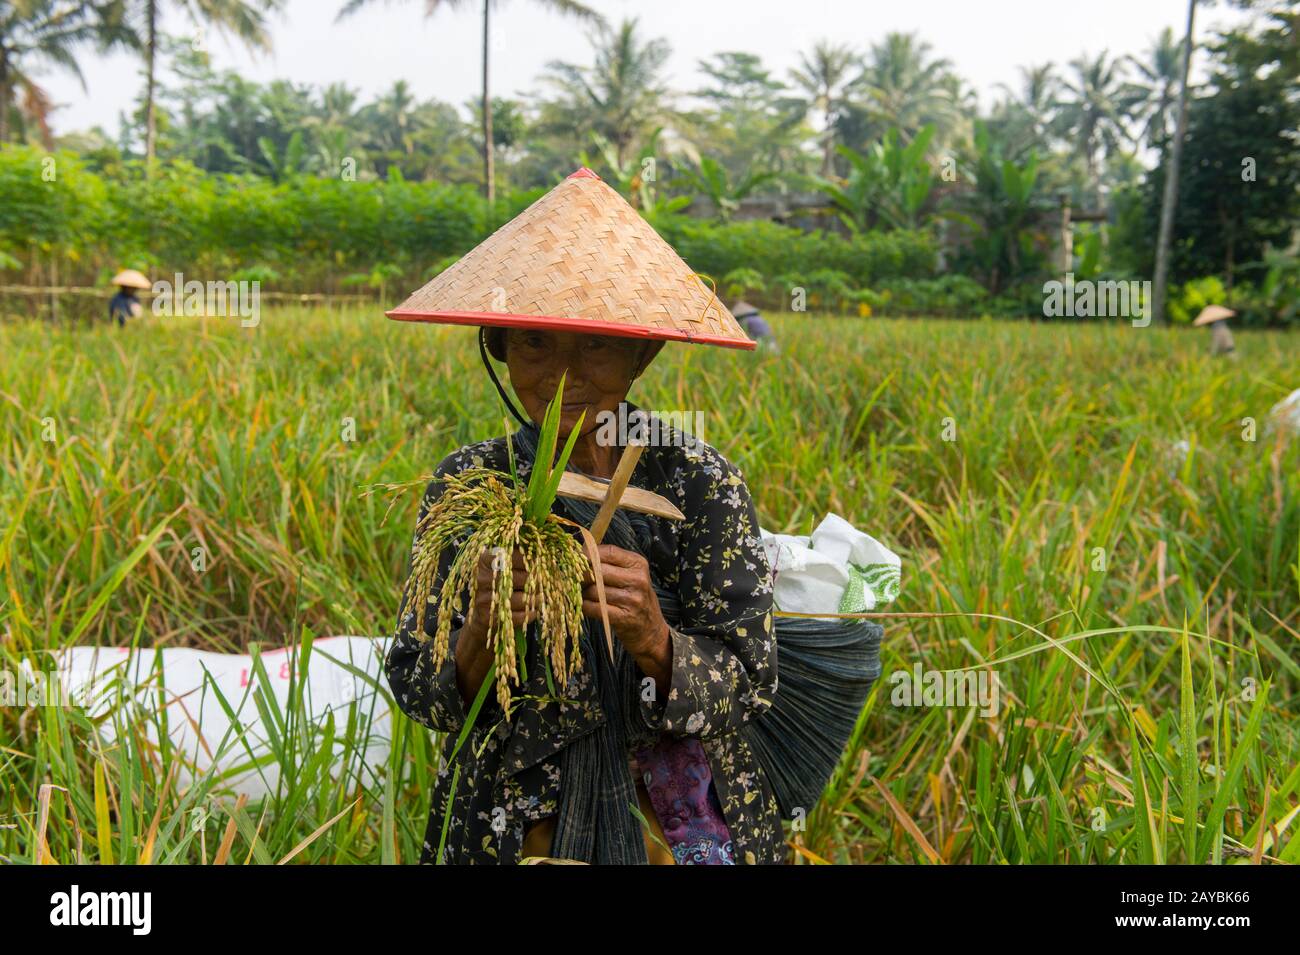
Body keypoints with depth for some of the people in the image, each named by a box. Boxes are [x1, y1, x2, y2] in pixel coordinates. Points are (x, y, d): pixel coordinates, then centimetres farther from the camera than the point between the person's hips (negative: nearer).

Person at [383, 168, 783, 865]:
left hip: (679, 826, -1)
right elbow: (415, 692, -9)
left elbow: (748, 686, -14)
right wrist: (479, 633, -29)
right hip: (508, 827, 2)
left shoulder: (700, 481, -15)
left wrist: (650, 637, -32)